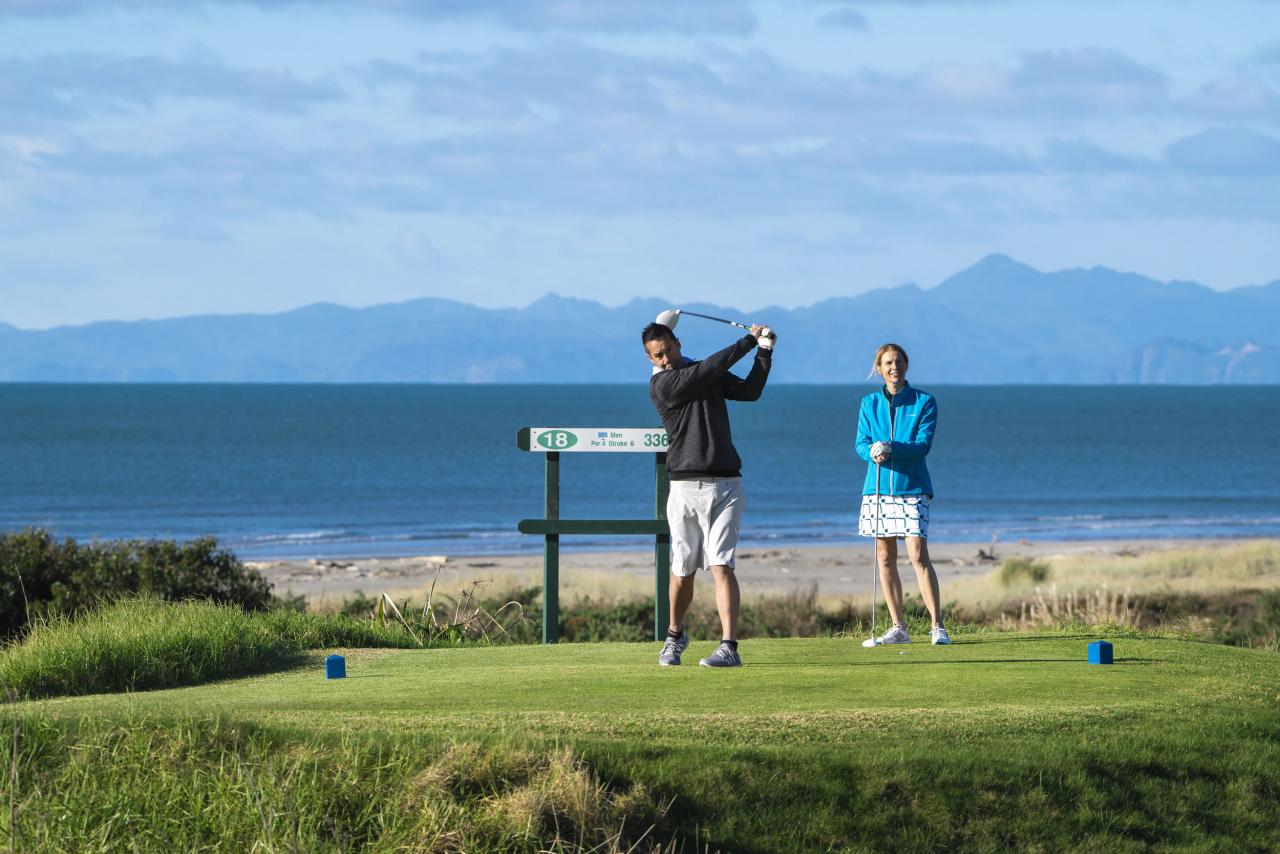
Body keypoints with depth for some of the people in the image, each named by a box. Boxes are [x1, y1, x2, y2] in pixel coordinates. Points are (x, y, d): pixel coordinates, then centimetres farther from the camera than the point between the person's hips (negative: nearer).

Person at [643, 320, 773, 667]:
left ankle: (729, 646, -18)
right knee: (683, 570, 5)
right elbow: (711, 368, -12)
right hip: (686, 488, -2)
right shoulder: (661, 384, -6)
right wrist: (749, 341, -5)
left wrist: (764, 352, 0)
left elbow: (749, 390, 11)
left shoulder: (709, 375, 14)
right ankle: (675, 636, 30)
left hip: (725, 485, 2)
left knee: (721, 565, -11)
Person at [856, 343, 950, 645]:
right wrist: (872, 451, -22)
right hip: (878, 487, 4)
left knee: (918, 554, -13)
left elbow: (923, 443, -9)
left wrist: (891, 449, -24)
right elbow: (861, 443, 2)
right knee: (885, 557, 5)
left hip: (911, 486, -4)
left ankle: (937, 626, -11)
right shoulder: (869, 404, 11)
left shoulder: (924, 402, 1)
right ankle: (898, 628, 13)